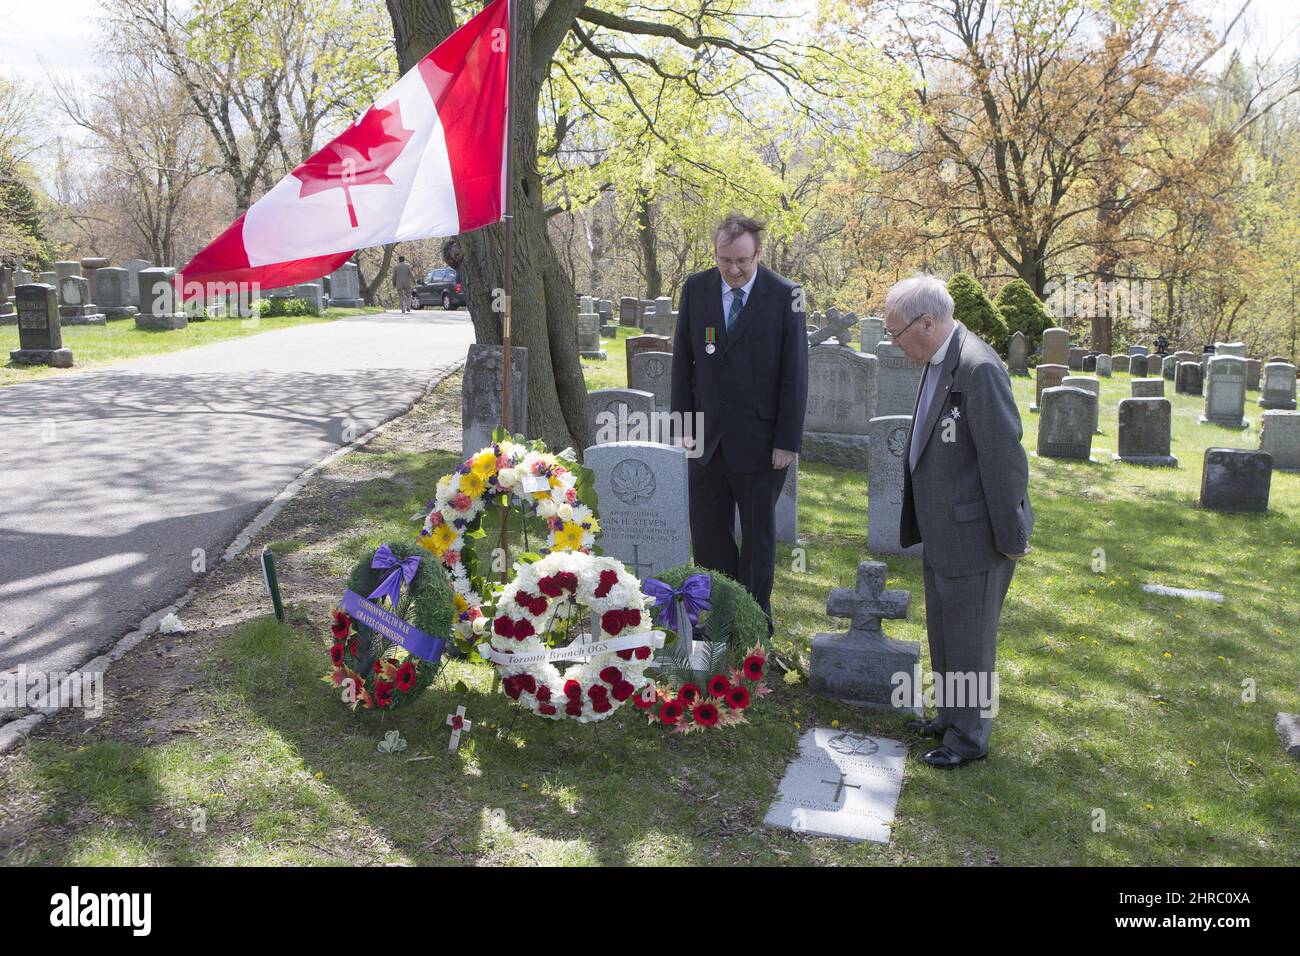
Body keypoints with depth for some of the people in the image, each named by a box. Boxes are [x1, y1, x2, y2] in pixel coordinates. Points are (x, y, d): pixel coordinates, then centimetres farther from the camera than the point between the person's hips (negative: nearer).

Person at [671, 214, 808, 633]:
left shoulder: (785, 296, -8)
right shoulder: (695, 289, 2)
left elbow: (795, 373, -7)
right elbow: (683, 361, 7)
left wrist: (788, 440, -10)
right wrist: (684, 424, 3)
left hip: (760, 438, -3)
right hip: (708, 436, 3)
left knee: (758, 533, 11)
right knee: (707, 534, 9)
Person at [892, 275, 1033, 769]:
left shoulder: (978, 368, -23)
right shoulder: (939, 363, 6)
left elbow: (1005, 458, -22)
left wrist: (1011, 537, -16)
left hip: (974, 534, -9)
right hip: (941, 531, 9)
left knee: (969, 638, 7)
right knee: (942, 630, 22)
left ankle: (970, 735, 25)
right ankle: (951, 715, 41)